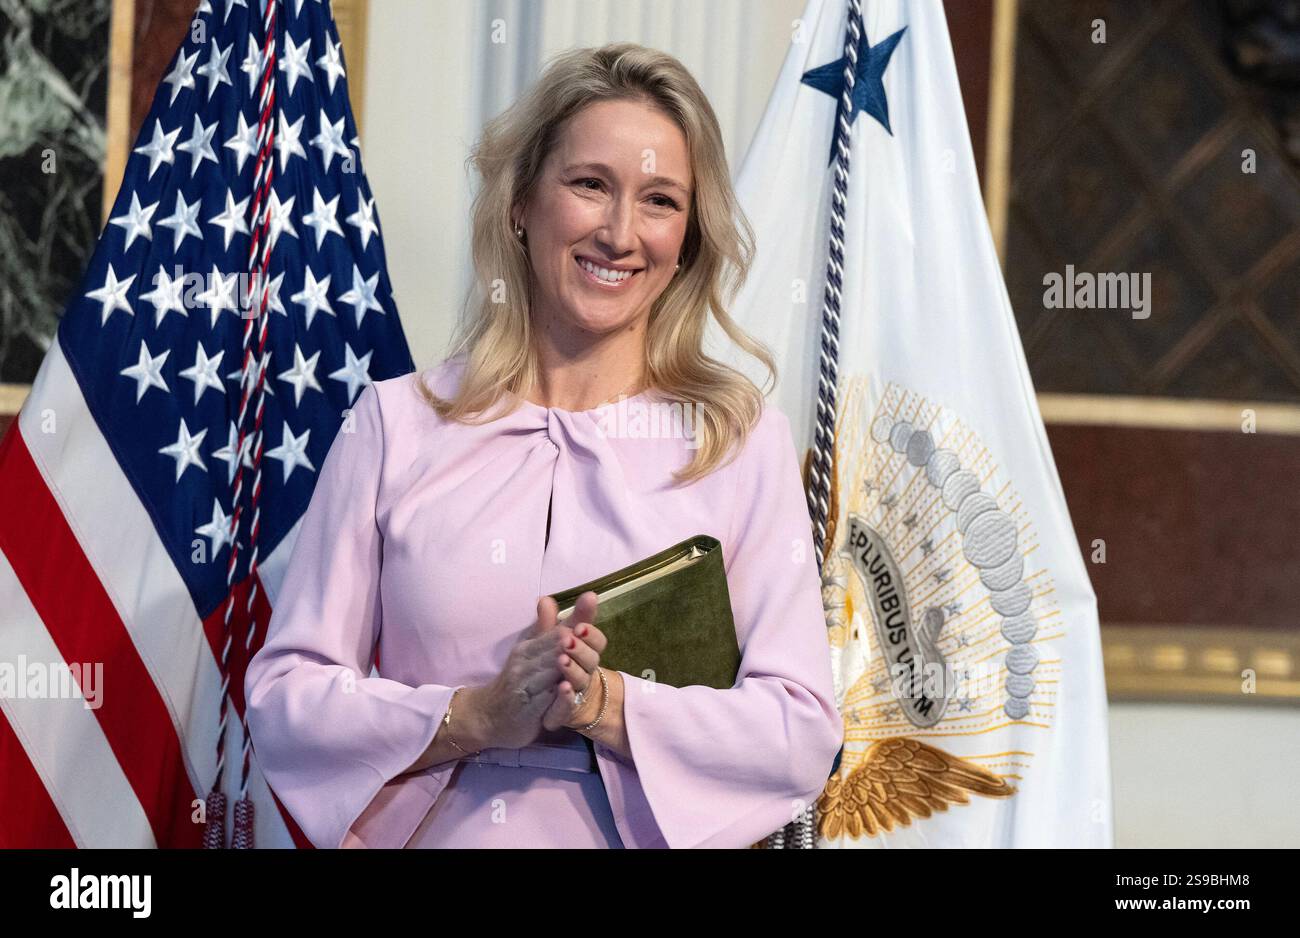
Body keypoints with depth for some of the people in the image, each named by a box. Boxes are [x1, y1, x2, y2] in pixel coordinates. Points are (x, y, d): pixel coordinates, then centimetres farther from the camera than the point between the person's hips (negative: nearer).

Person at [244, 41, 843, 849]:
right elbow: (284, 694, 0)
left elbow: (803, 732, -3)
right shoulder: (396, 422, 3)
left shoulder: (744, 438, 2)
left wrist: (606, 706, -16)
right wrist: (475, 717, -14)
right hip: (428, 831, 0)